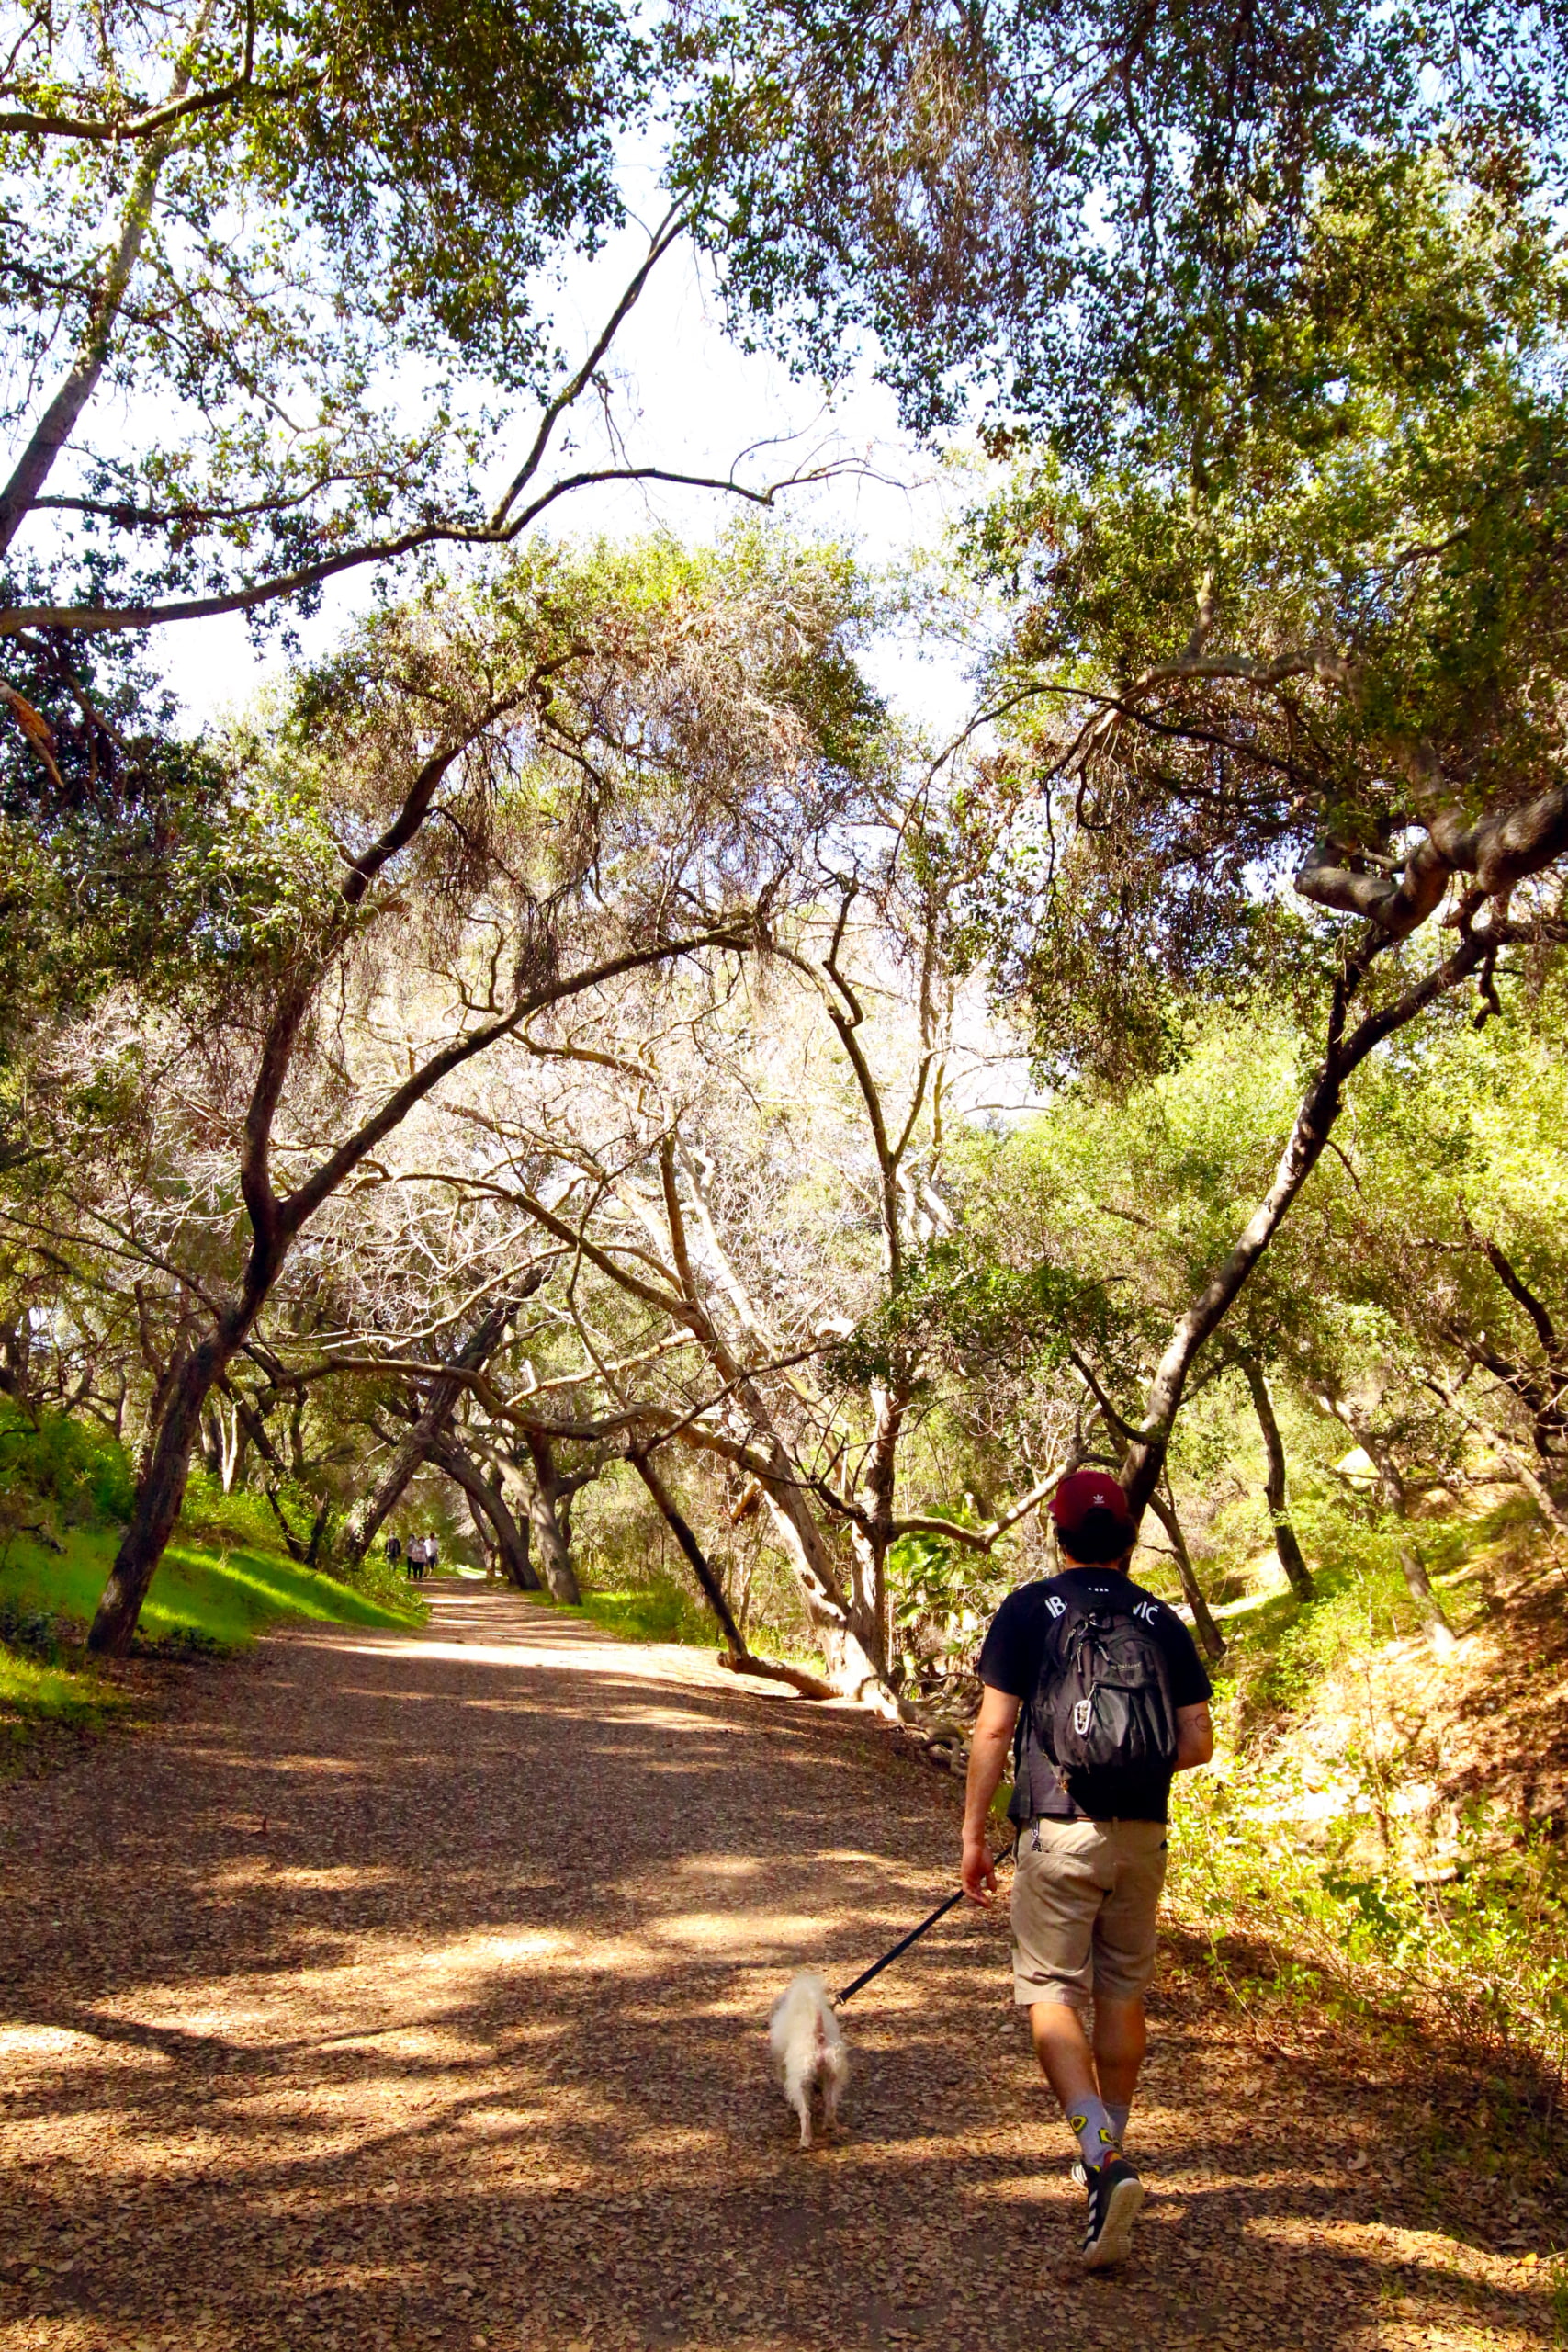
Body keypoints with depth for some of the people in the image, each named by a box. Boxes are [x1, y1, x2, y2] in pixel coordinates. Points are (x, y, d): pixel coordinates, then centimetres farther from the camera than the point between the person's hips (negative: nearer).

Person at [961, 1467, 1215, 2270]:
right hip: (1143, 1835, 4)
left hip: (1059, 1831, -4)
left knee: (1052, 1993, 1)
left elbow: (993, 1730, -8)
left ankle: (1103, 2155, -17)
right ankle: (1108, 2154, 29)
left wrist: (972, 1834, -2)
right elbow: (1198, 1743, 4)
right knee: (1123, 1993, 17)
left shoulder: (1028, 1610, -4)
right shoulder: (1162, 1621, 5)